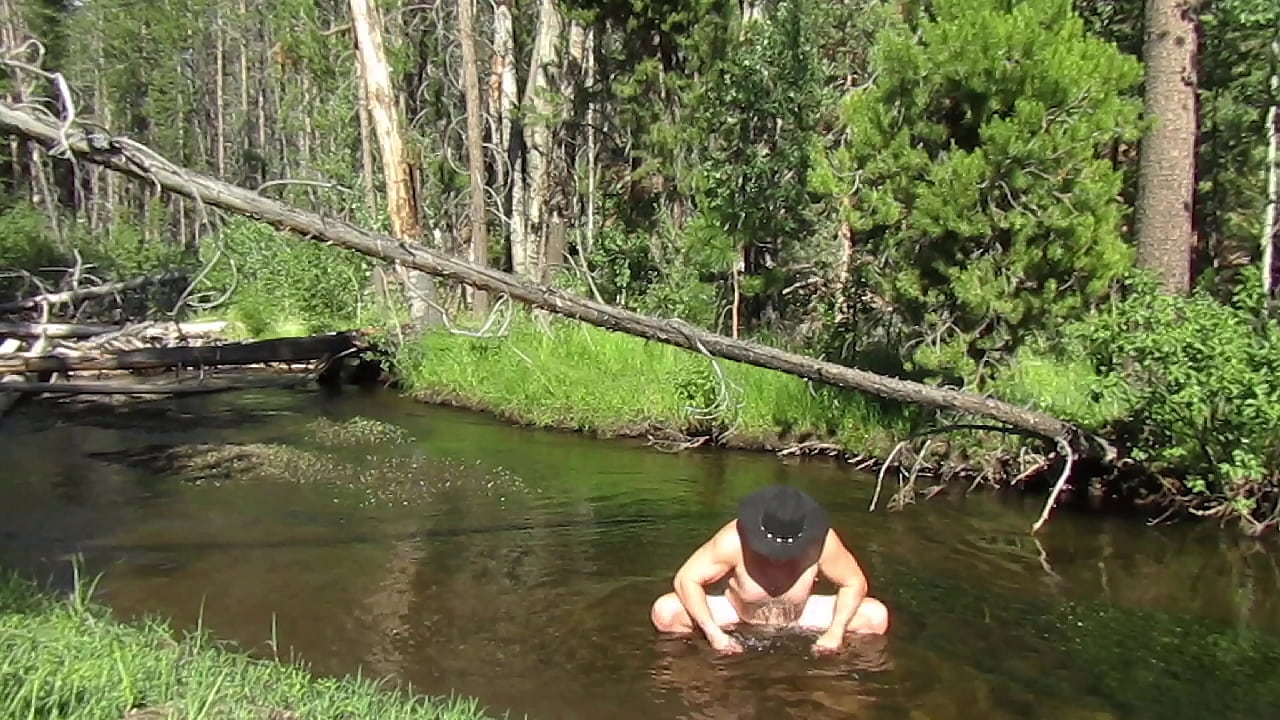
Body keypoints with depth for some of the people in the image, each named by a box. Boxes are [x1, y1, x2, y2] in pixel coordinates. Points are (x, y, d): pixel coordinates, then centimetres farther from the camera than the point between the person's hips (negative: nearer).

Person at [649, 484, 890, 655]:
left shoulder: (822, 543, -30)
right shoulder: (733, 540, -33)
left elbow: (855, 583, -14)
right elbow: (686, 579, -25)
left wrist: (836, 632, -27)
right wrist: (713, 632, -35)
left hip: (799, 618, 1)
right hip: (737, 616, -1)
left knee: (877, 617, -17)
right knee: (664, 613, -25)